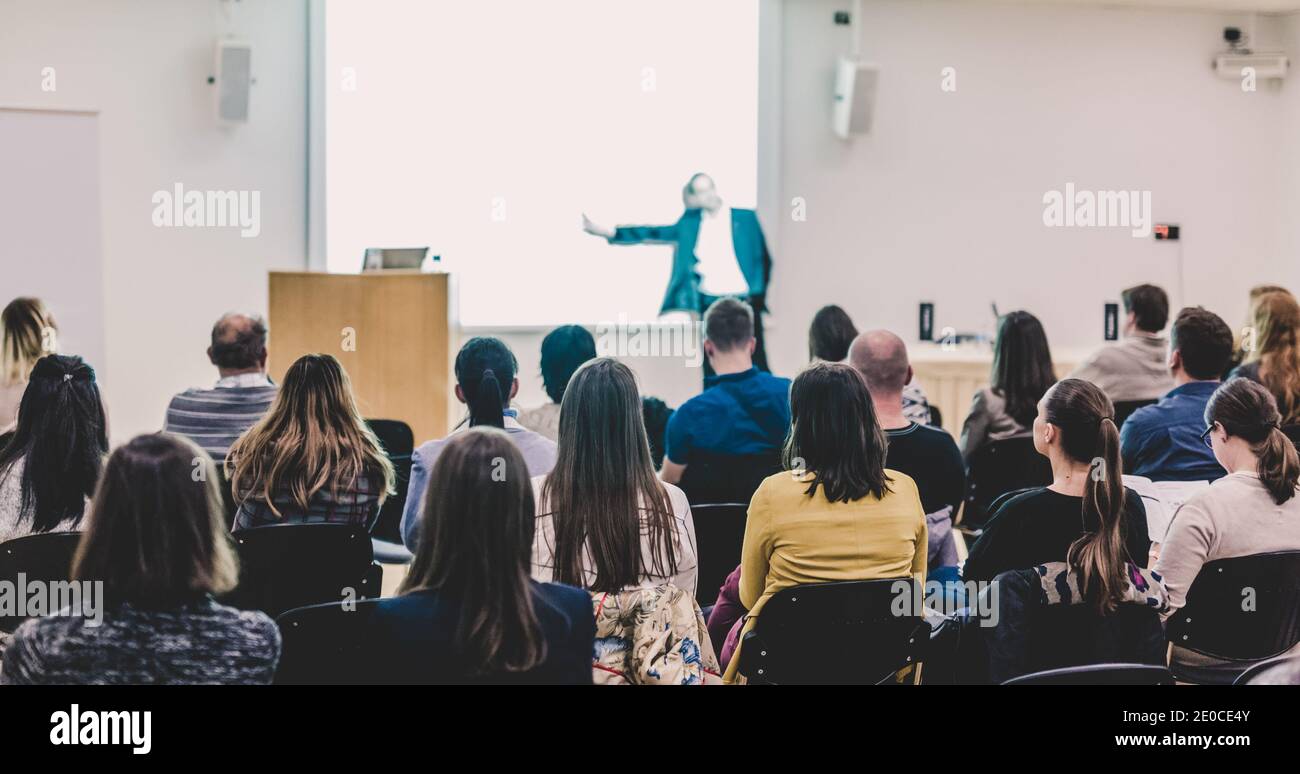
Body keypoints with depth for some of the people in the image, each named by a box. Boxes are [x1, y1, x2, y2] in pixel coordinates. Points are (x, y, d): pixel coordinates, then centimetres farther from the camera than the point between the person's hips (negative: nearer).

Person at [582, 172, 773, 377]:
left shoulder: (745, 218, 1)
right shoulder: (691, 222, 8)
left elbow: (761, 259, 3)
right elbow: (655, 233, 9)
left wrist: (756, 295, -9)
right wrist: (605, 232, 4)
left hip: (743, 303, -3)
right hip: (710, 304, 3)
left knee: (756, 366, -3)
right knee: (712, 368, 5)